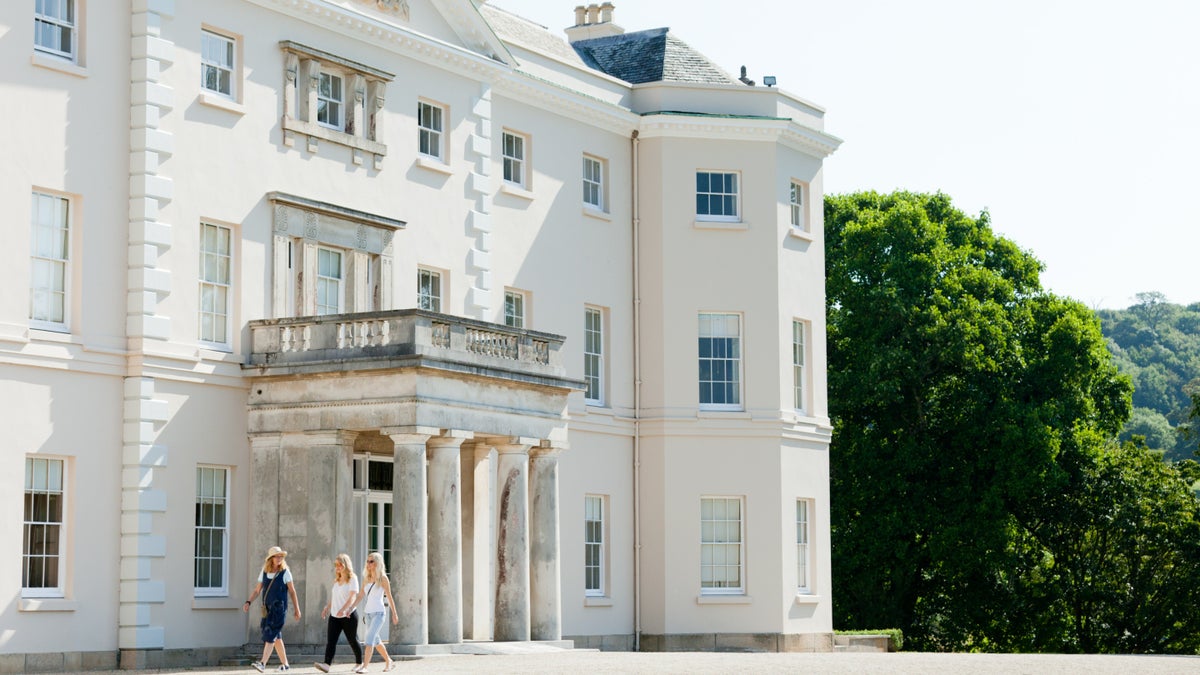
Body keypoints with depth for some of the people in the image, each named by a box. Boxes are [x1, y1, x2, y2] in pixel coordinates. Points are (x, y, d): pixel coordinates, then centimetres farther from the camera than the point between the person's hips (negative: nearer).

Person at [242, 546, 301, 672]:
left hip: (279, 608, -5)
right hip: (267, 609, 5)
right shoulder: (264, 572, 8)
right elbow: (257, 590, 13)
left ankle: (263, 663, -22)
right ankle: (285, 664, 20)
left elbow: (292, 592, 0)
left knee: (271, 635, -14)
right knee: (276, 637, 10)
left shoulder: (285, 572, -3)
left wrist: (297, 610, 0)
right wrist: (248, 602, -2)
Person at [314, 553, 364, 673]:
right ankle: (327, 664, -20)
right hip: (335, 615, 6)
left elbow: (352, 597, -17)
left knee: (353, 640, 5)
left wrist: (343, 609, -29)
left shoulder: (352, 578, -7)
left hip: (348, 615, -6)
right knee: (331, 640, -10)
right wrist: (327, 607, 22)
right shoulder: (336, 580, 15)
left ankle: (359, 663, 22)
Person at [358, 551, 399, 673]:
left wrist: (394, 614, 0)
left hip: (379, 612, -7)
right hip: (368, 612, 7)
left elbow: (389, 597, -3)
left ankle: (365, 666, -22)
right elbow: (361, 595, 12)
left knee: (370, 639, -18)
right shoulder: (366, 579, 9)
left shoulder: (383, 579, -6)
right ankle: (389, 662, 32)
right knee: (375, 640, 15)